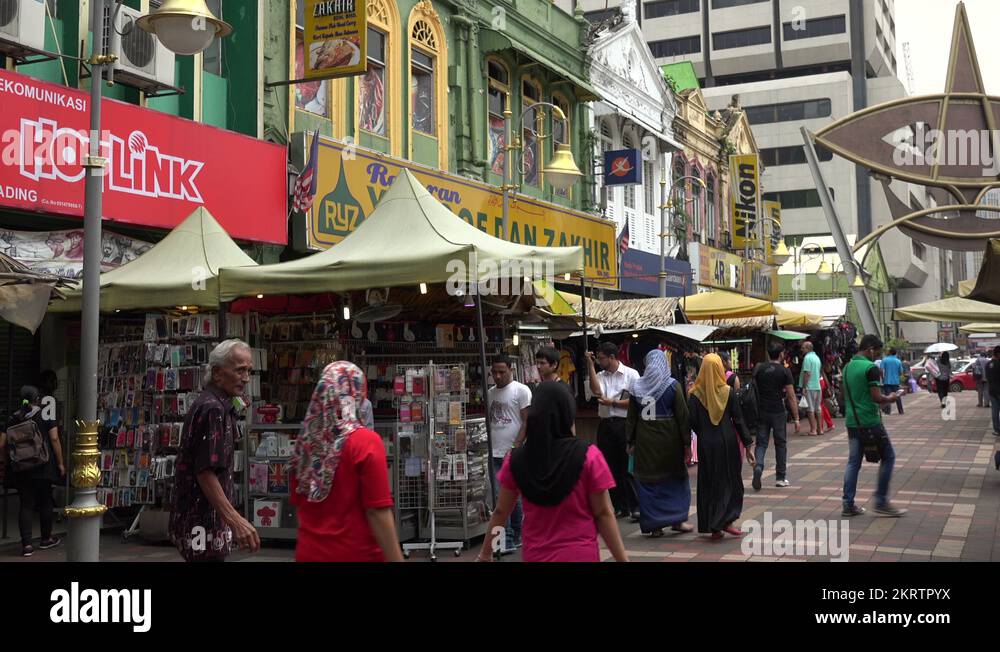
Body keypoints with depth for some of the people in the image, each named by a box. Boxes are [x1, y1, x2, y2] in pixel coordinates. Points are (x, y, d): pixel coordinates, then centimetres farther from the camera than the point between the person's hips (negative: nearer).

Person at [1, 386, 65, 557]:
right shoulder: (46, 416, -2)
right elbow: (55, 440, -9)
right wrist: (60, 463, -3)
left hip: (20, 469, 2)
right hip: (42, 468, -2)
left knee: (25, 505, 5)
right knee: (45, 502, 13)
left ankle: (26, 545, 0)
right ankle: (46, 539, 24)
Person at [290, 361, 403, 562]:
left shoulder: (306, 440, 2)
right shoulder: (366, 442, -16)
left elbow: (298, 501, 12)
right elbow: (378, 511, -19)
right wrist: (396, 559, -13)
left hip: (309, 552, 5)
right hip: (355, 553, -5)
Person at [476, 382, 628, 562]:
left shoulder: (515, 460, -7)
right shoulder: (588, 456, -15)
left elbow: (500, 512, 2)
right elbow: (603, 514, -12)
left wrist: (485, 553, 14)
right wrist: (622, 559, -4)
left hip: (535, 555, 3)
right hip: (580, 555, -2)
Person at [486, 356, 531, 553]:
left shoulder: (521, 391, -4)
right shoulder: (490, 393, 15)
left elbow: (527, 422, -8)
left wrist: (515, 448, -15)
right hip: (495, 454, 5)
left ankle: (514, 538, 11)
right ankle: (509, 539, 12)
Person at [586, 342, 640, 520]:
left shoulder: (631, 374, -1)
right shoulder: (600, 376, 11)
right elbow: (596, 391, -10)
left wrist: (613, 402, -8)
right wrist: (590, 365, -9)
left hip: (624, 425, -5)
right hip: (605, 425, 5)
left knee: (628, 467, -3)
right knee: (610, 467, 8)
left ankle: (635, 507, 5)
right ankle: (620, 506, 17)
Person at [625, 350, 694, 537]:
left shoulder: (637, 387, 1)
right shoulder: (672, 385, -7)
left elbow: (631, 417, 5)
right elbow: (682, 416, -7)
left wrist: (631, 441, 13)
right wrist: (687, 443, -3)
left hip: (645, 442, 2)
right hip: (669, 441, -2)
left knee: (648, 480, 8)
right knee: (676, 479, 14)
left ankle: (654, 525, 10)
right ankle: (677, 519, 13)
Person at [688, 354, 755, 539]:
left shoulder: (695, 394, -7)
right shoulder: (728, 392, -6)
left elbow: (692, 422, -7)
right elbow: (738, 419, -4)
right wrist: (747, 445, 1)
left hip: (706, 445, 1)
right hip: (728, 442, 0)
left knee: (709, 484, 10)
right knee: (731, 481, 13)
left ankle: (714, 527, 11)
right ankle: (727, 520, 1)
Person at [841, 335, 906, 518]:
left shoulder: (847, 367, 11)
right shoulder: (870, 367, -15)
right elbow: (877, 397, -20)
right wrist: (890, 398, 1)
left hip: (852, 422, 8)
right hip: (870, 422, -7)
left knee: (853, 462, 10)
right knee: (888, 457, 6)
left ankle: (848, 505, 8)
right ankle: (881, 501, 6)